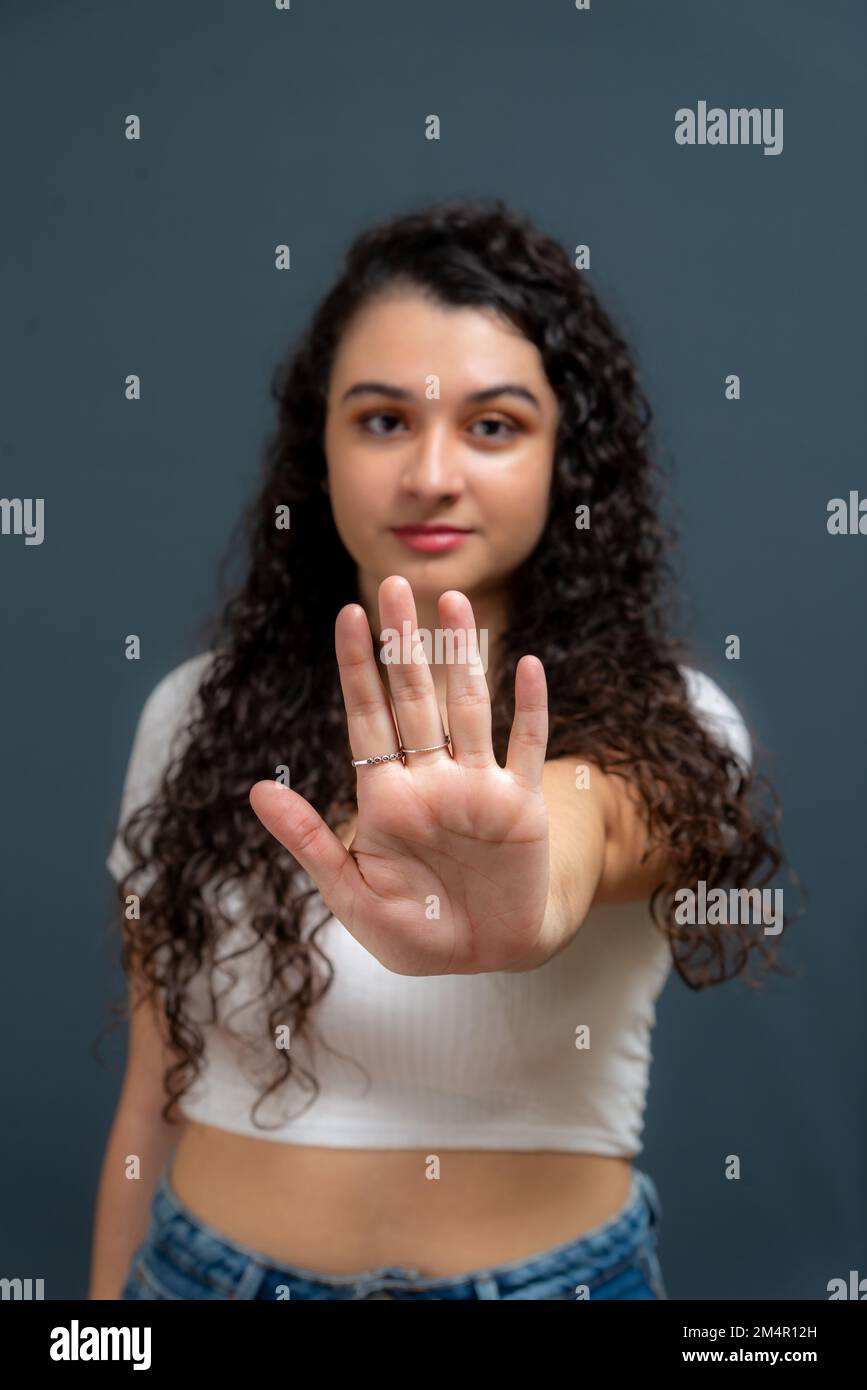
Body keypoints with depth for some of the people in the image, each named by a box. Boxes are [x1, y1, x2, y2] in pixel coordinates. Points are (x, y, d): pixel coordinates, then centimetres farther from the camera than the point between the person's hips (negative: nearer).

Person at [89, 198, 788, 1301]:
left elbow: (602, 818, -36)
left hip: (545, 1268, -1)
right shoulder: (198, 714, -4)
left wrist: (534, 892, -56)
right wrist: (108, 1294, 4)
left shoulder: (655, 723, -11)